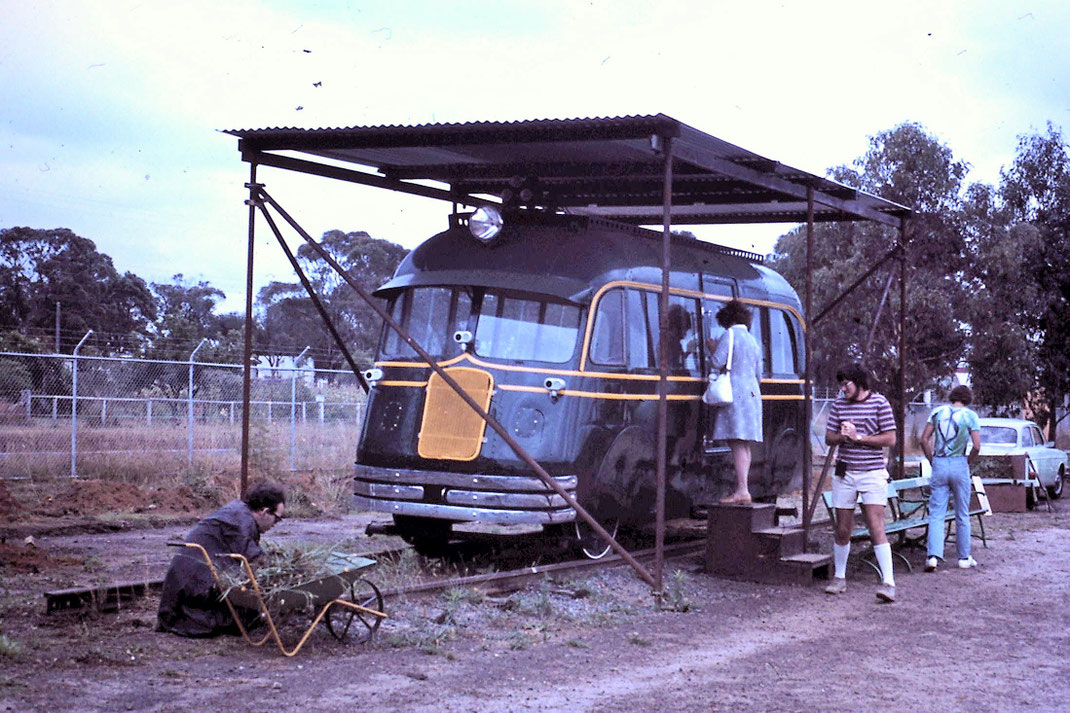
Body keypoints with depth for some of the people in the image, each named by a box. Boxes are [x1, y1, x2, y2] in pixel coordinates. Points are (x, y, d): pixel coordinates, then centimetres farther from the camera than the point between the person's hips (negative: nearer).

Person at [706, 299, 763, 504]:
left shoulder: (729, 335, -4)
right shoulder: (752, 339, 20)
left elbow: (717, 363, -12)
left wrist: (712, 348, 6)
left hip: (735, 393, -8)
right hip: (752, 393, 8)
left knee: (737, 444, -12)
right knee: (744, 446, 9)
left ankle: (742, 490, -18)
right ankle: (741, 489, 9)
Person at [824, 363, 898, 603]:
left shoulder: (879, 403, -4)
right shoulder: (838, 404, 9)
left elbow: (890, 439, -6)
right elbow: (829, 438, 12)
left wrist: (858, 437, -12)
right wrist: (842, 436, -11)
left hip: (872, 473, -4)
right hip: (844, 473, 4)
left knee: (876, 528, -12)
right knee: (842, 530, 9)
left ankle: (888, 583, -13)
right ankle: (839, 578, 23)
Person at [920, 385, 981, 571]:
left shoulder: (937, 411, 5)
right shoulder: (970, 415, -1)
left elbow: (924, 440, 3)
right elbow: (976, 446, -8)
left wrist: (932, 460, 10)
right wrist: (968, 463, 6)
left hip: (939, 465, 1)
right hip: (959, 465, -1)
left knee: (936, 514, 1)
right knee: (962, 515, 11)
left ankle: (933, 556, -14)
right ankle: (964, 558, 18)